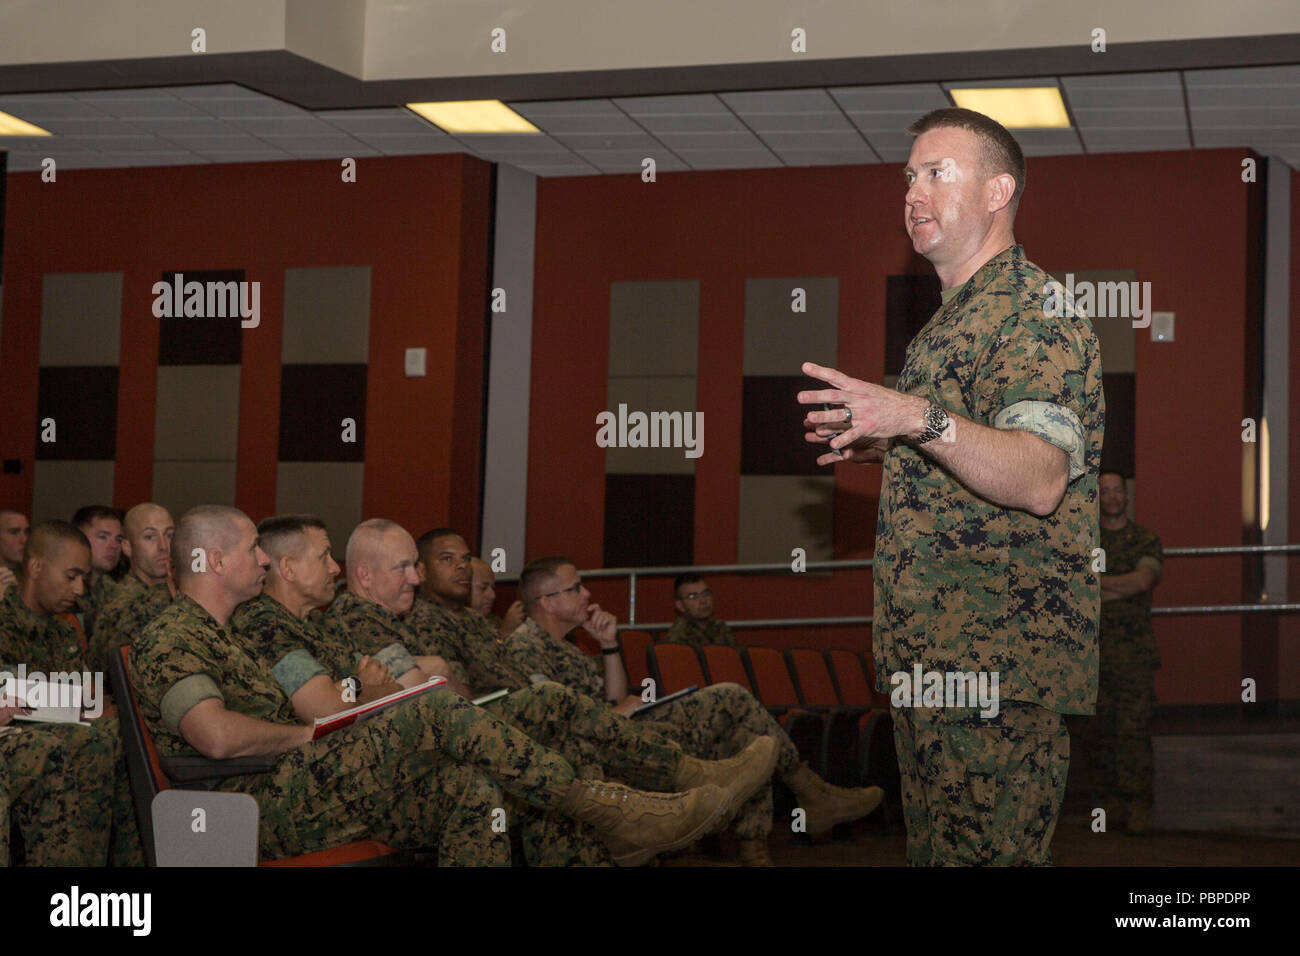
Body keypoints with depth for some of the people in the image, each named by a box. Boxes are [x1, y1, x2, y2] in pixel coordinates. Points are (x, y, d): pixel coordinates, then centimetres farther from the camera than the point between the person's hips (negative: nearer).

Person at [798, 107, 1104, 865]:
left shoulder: (1038, 309, -12)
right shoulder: (955, 318, 20)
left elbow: (1039, 481, -26)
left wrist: (920, 419, -36)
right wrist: (882, 445, 18)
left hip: (999, 666, -10)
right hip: (928, 656, 10)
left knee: (984, 855, -6)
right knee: (934, 848, 17)